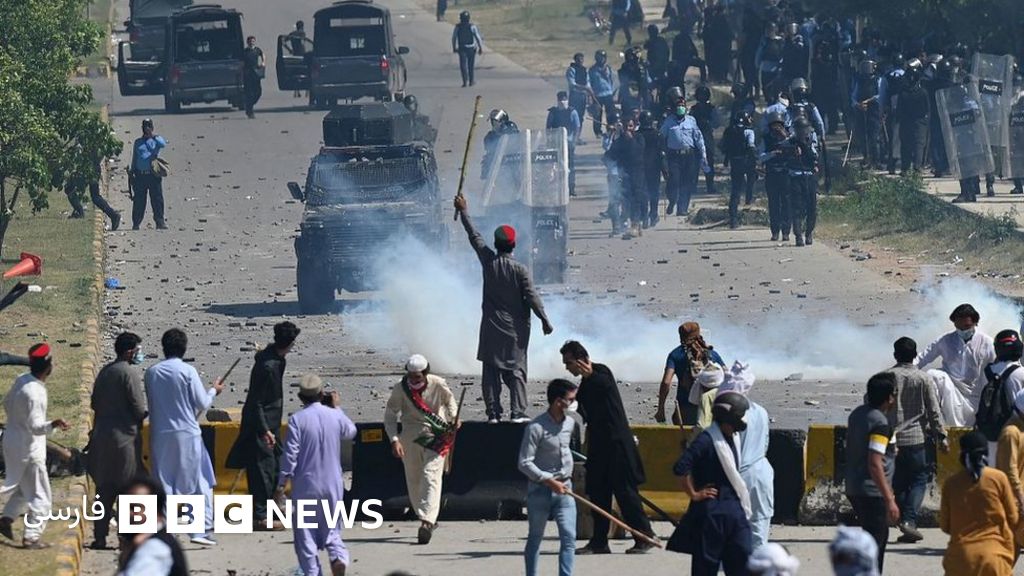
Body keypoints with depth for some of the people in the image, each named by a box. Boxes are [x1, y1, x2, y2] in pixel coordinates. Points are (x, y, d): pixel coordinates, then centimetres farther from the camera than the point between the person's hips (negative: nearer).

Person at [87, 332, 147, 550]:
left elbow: (94, 403, 16)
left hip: (101, 436, 7)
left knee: (104, 489, 9)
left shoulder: (104, 372, 12)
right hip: (125, 436, -7)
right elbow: (139, 408, -14)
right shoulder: (130, 373, -12)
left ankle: (100, 536, 8)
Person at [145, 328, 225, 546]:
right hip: (187, 434, -3)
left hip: (160, 435, 4)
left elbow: (150, 403, 9)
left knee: (164, 484, 8)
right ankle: (202, 530, 0)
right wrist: (213, 390, 14)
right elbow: (202, 403, -6)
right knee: (200, 482, 6)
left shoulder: (151, 373, 2)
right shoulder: (187, 371, -10)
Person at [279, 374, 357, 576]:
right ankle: (339, 557, -15)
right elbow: (351, 432, 23)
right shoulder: (335, 416, 0)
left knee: (305, 534, 4)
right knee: (332, 531, 12)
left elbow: (290, 454, -12)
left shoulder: (297, 419, -10)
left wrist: (282, 482, -5)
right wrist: (338, 407, 33)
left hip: (305, 486, -3)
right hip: (332, 486, 3)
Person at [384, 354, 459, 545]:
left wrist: (453, 418, -6)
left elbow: (449, 401, 12)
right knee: (413, 479, 8)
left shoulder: (438, 385, -9)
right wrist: (394, 439, -15)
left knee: (431, 476, -17)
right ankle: (427, 520, 25)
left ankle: (427, 521, -26)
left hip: (436, 435, -3)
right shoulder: (400, 389, -8)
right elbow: (390, 415, -3)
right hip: (410, 437, 3)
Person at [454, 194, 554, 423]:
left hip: (492, 327, 2)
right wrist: (544, 320, -2)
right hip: (515, 328, -2)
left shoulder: (488, 261, -4)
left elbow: (474, 237, 8)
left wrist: (463, 211, 20)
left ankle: (493, 412, 1)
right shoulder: (520, 270, -11)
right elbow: (532, 297, -11)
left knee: (491, 370, 6)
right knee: (516, 370, 1)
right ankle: (518, 412, -9)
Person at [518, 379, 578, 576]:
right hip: (540, 490, -5)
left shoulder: (570, 423, 3)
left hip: (564, 489, 5)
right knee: (535, 538, 9)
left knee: (569, 537, -6)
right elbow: (525, 463, -18)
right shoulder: (536, 428, -17)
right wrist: (550, 482, -21)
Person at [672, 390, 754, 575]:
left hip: (734, 510, 8)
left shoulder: (733, 438, 9)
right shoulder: (707, 440, -17)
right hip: (710, 512, -8)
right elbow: (681, 468, -26)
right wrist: (694, 494, -14)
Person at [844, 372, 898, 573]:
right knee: (874, 544, -6)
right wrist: (889, 500, -24)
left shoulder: (857, 414, 8)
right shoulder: (880, 423, -20)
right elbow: (875, 464, -25)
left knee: (880, 536, 24)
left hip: (854, 488, 9)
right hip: (872, 493, -9)